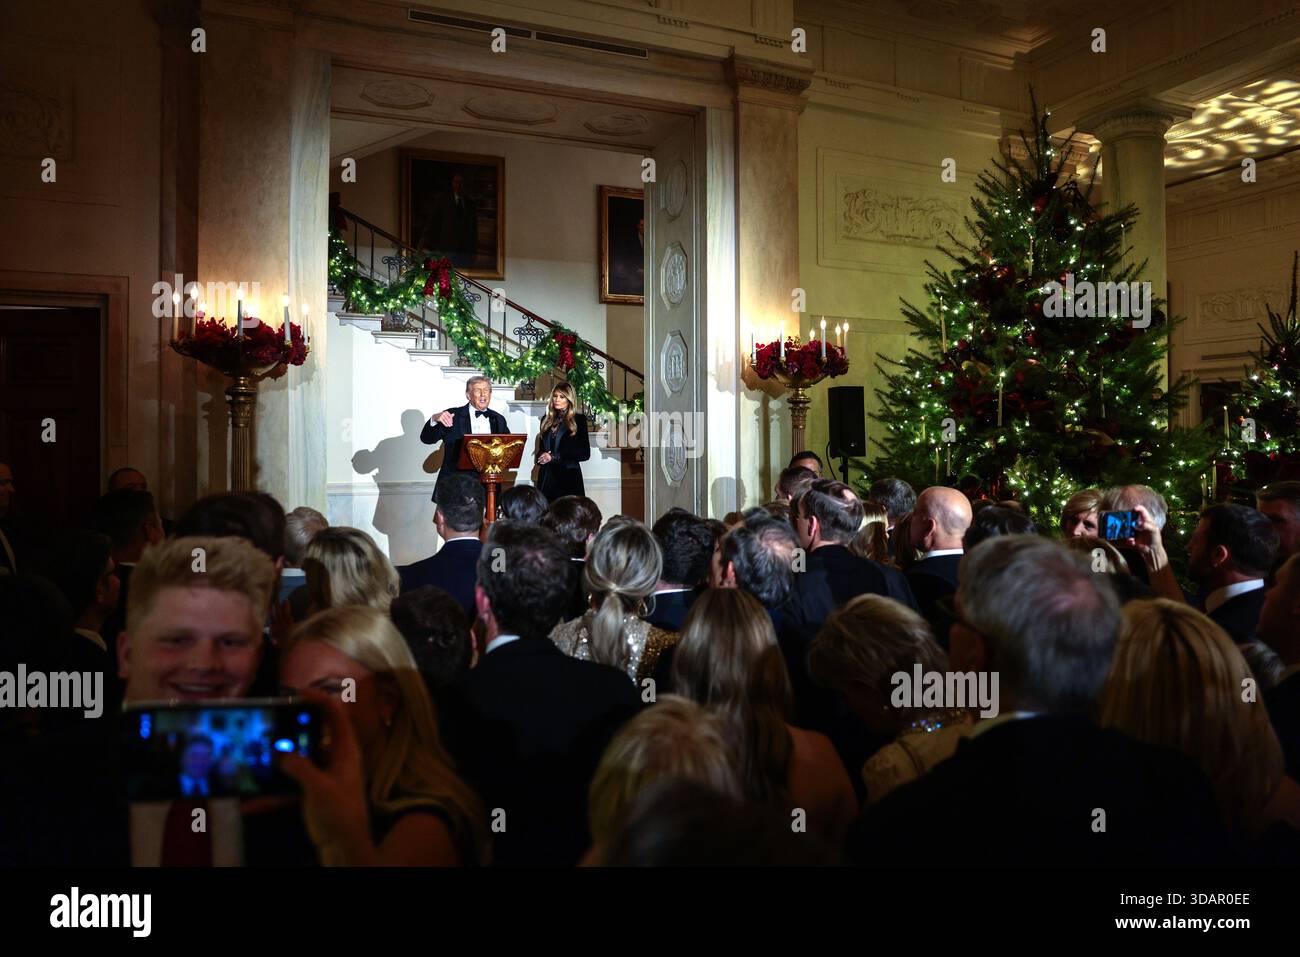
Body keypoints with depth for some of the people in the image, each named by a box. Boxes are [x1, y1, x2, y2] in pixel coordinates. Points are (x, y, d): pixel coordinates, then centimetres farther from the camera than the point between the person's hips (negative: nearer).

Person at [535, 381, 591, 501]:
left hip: (568, 477, -4)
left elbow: (584, 453, -4)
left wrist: (554, 457, -8)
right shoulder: (546, 420, 15)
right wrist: (541, 456, -1)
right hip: (546, 477, 4)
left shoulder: (579, 420, 1)